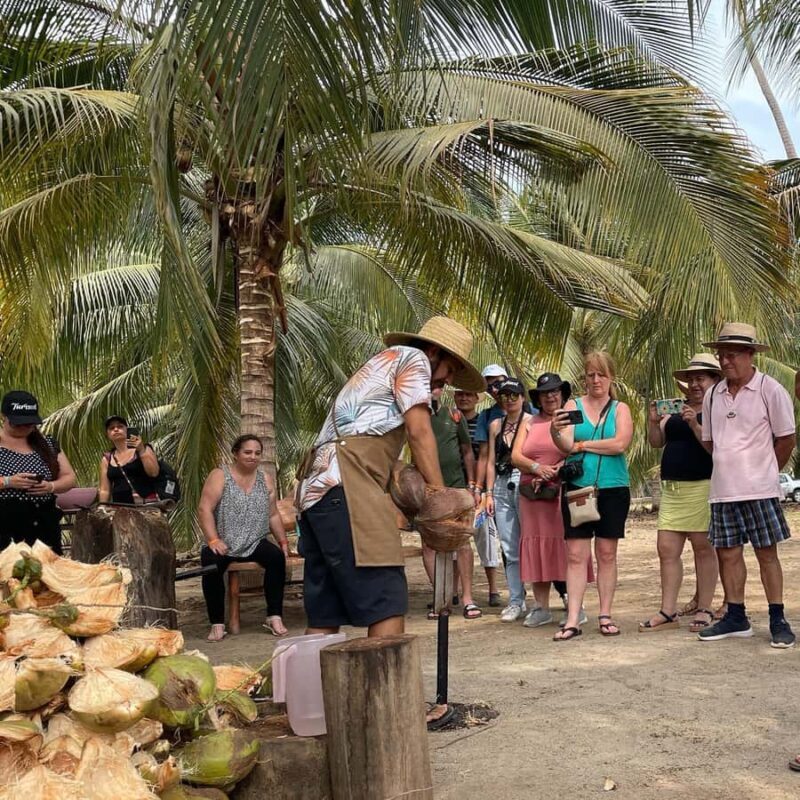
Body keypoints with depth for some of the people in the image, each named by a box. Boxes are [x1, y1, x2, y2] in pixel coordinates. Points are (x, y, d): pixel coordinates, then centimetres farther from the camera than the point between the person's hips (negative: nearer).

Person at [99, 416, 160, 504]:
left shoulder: (142, 449, 6)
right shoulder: (106, 459, 12)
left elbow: (154, 473, -7)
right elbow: (104, 490, 11)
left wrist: (141, 451, -14)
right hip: (119, 507, 2)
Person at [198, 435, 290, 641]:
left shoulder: (265, 479, 13)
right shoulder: (220, 476, -1)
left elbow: (273, 515, 16)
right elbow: (204, 509, -10)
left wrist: (283, 541, 5)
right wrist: (213, 540, -21)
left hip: (255, 544, 3)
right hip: (223, 545, -3)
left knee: (277, 557, -26)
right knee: (211, 563, -33)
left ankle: (274, 617, -18)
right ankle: (217, 624, -20)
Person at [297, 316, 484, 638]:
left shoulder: (381, 364, 34)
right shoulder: (412, 357, 9)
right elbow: (419, 432, -2)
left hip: (316, 485, 10)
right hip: (346, 484, -10)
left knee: (325, 614, 9)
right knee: (386, 603, -11)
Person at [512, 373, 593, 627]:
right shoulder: (529, 422, 15)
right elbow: (516, 456, 7)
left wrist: (557, 470, -16)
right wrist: (537, 468, -11)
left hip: (564, 493, -4)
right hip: (533, 495, 4)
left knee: (568, 547, -4)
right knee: (537, 547, 5)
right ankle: (541, 607, 13)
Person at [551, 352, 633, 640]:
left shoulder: (620, 409, 6)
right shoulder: (573, 406, 6)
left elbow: (620, 444, -11)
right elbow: (566, 445, -7)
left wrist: (582, 445, -6)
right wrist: (556, 432, -28)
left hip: (613, 489, 0)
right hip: (577, 487, 0)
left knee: (607, 554, 6)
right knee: (576, 555, -3)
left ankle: (605, 615, 15)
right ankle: (572, 620, -2)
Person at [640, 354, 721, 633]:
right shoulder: (678, 407, 16)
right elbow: (656, 441, 13)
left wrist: (695, 424, -24)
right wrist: (653, 421, -4)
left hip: (702, 487, -6)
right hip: (671, 488, 6)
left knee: (703, 548, 1)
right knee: (667, 550, 4)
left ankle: (704, 610, 11)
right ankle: (668, 612, 9)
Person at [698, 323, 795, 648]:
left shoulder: (770, 390, -6)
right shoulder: (713, 395, 8)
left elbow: (786, 439, -1)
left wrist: (763, 472, 6)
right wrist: (730, 469, 11)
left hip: (758, 489, -5)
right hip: (722, 489, 5)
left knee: (767, 552, 2)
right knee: (728, 552, 8)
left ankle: (778, 621, 11)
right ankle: (736, 618, 20)